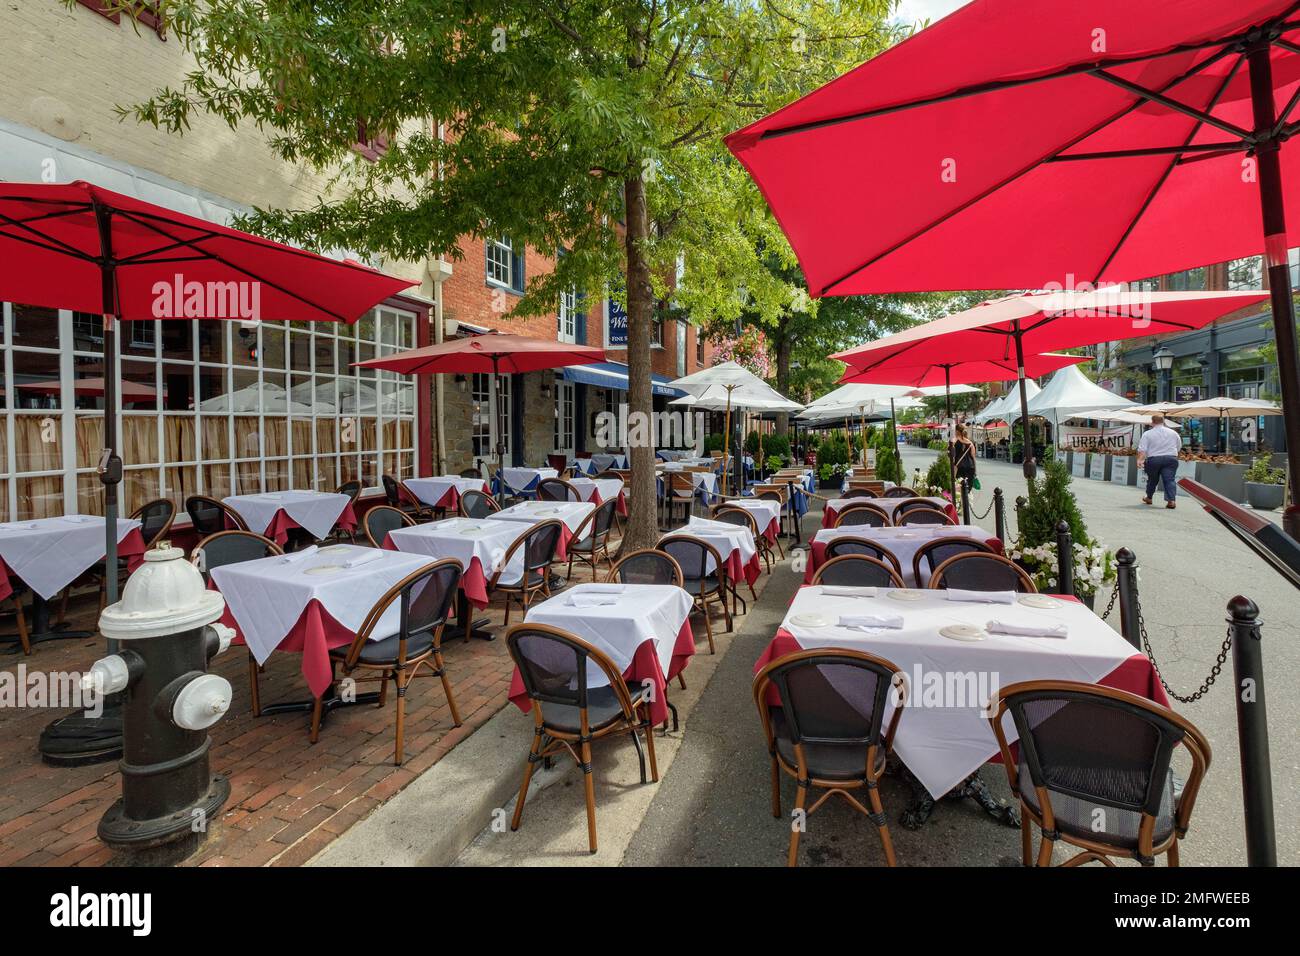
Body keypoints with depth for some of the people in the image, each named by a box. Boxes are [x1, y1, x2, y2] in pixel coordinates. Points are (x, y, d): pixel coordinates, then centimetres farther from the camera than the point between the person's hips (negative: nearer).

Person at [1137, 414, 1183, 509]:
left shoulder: (1147, 434, -2)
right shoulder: (1173, 433, 10)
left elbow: (1142, 449, -12)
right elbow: (1179, 448, 19)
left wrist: (1140, 460, -17)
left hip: (1153, 459, -1)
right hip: (1171, 458, 2)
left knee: (1152, 479, 14)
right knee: (1169, 479, -3)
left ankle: (1149, 498, 29)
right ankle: (1171, 500, -14)